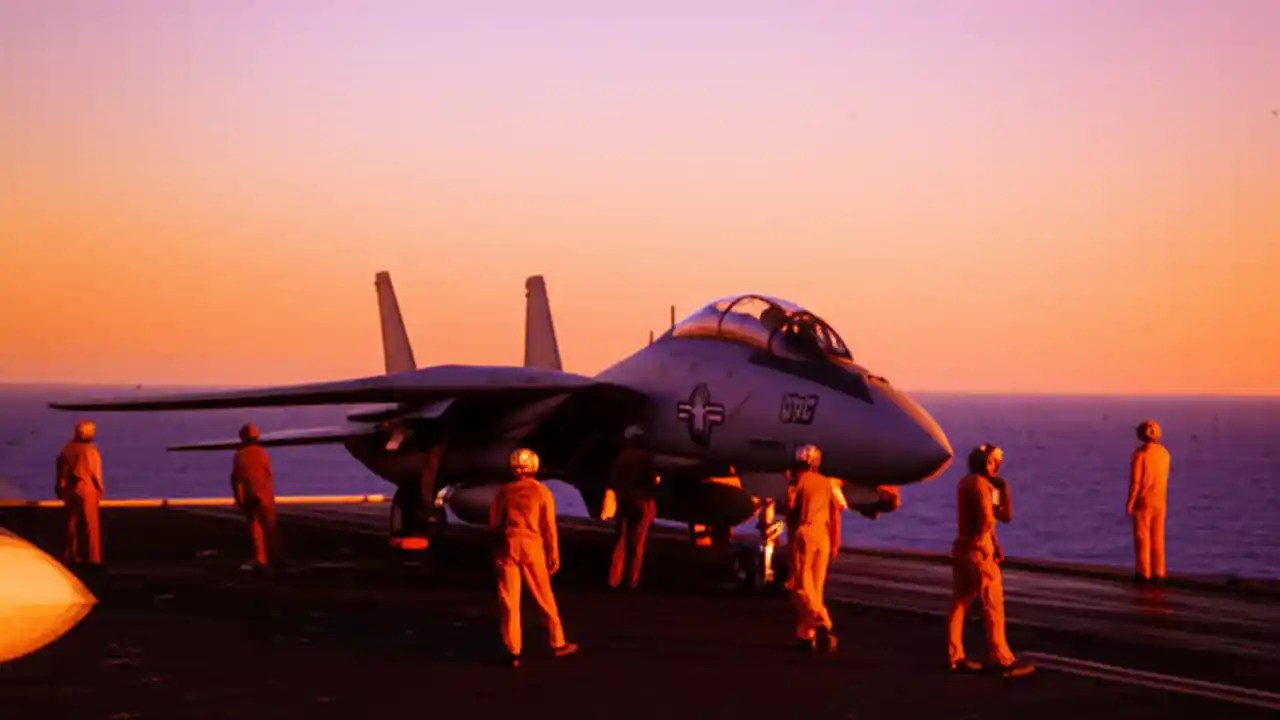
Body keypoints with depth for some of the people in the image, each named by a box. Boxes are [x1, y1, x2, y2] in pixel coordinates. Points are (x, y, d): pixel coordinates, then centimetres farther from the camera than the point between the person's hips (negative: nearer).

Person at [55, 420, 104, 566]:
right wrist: (100, 489, 2)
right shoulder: (90, 451, -15)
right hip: (87, 490, -5)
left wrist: (61, 489, 12)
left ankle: (70, 555, 15)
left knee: (72, 523, 14)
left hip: (70, 490, 5)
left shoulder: (68, 449, -2)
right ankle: (90, 555, 5)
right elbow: (95, 472, -12)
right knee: (89, 524, 5)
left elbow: (61, 470, 2)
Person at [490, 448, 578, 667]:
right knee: (544, 597, 11)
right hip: (531, 547, -1)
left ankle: (513, 651, 3)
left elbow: (493, 523, 3)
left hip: (506, 546, 1)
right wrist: (554, 556, 6)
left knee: (509, 600, 4)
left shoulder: (504, 491, 3)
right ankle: (558, 643, 20)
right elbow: (549, 527, -1)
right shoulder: (541, 492, 0)